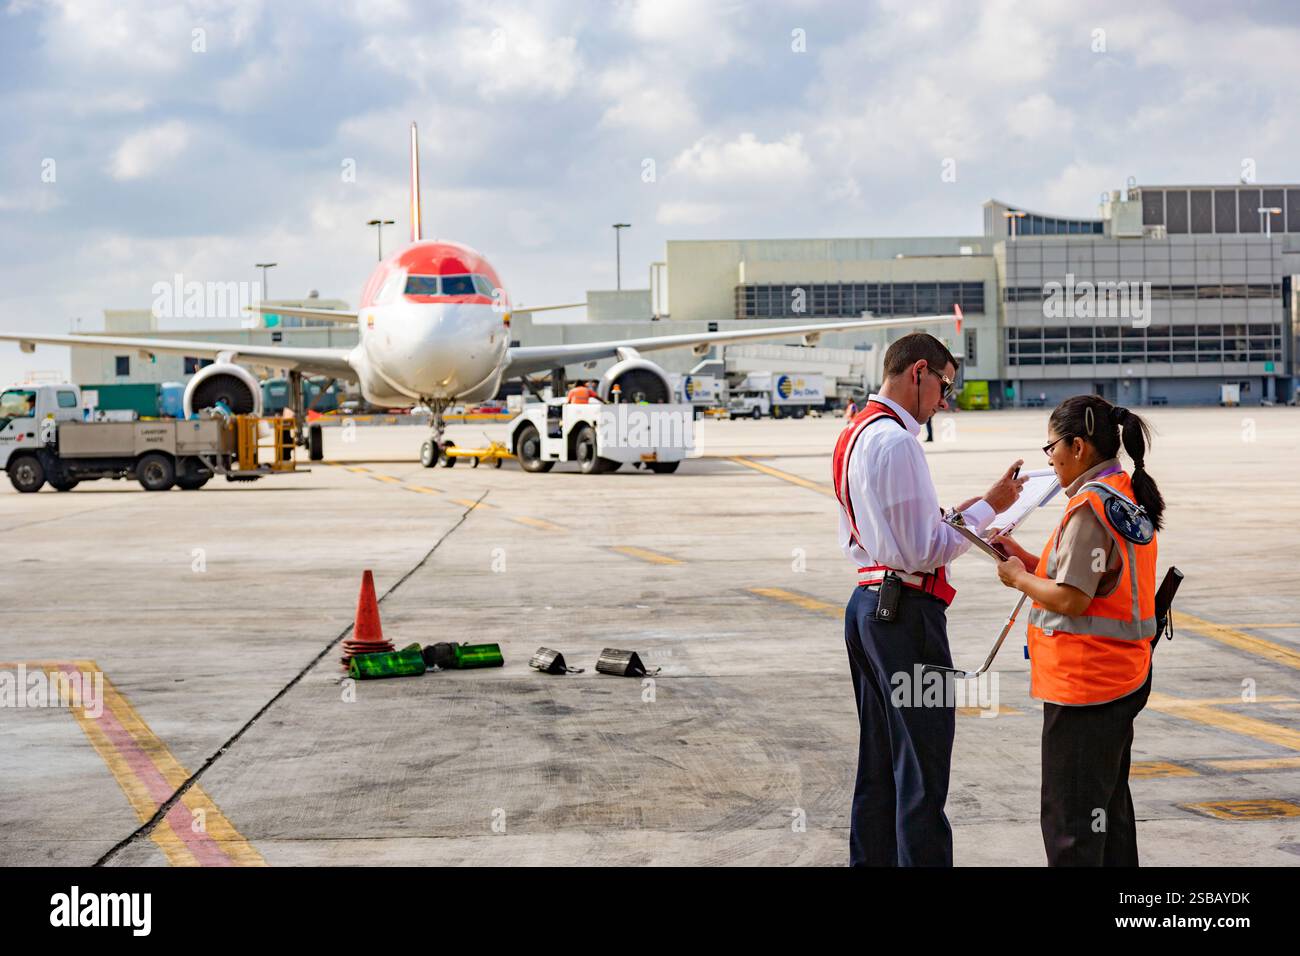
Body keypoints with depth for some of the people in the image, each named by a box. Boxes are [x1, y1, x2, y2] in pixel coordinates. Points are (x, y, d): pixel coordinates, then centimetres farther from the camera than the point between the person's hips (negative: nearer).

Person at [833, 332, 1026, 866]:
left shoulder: (853, 435, 13)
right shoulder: (895, 441, -17)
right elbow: (923, 550, -19)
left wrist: (949, 518, 14)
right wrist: (987, 507, -10)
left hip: (867, 602, 10)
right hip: (907, 612, -10)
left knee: (878, 766, 17)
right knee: (922, 775, -5)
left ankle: (870, 861, 23)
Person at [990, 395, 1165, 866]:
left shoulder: (1090, 506, -18)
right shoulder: (1129, 497, 10)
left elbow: (1071, 599, -21)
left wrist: (1018, 578, -6)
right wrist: (1028, 560, 9)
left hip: (1084, 682, -10)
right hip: (1123, 677, 10)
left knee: (1070, 816, -3)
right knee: (1109, 803, 19)